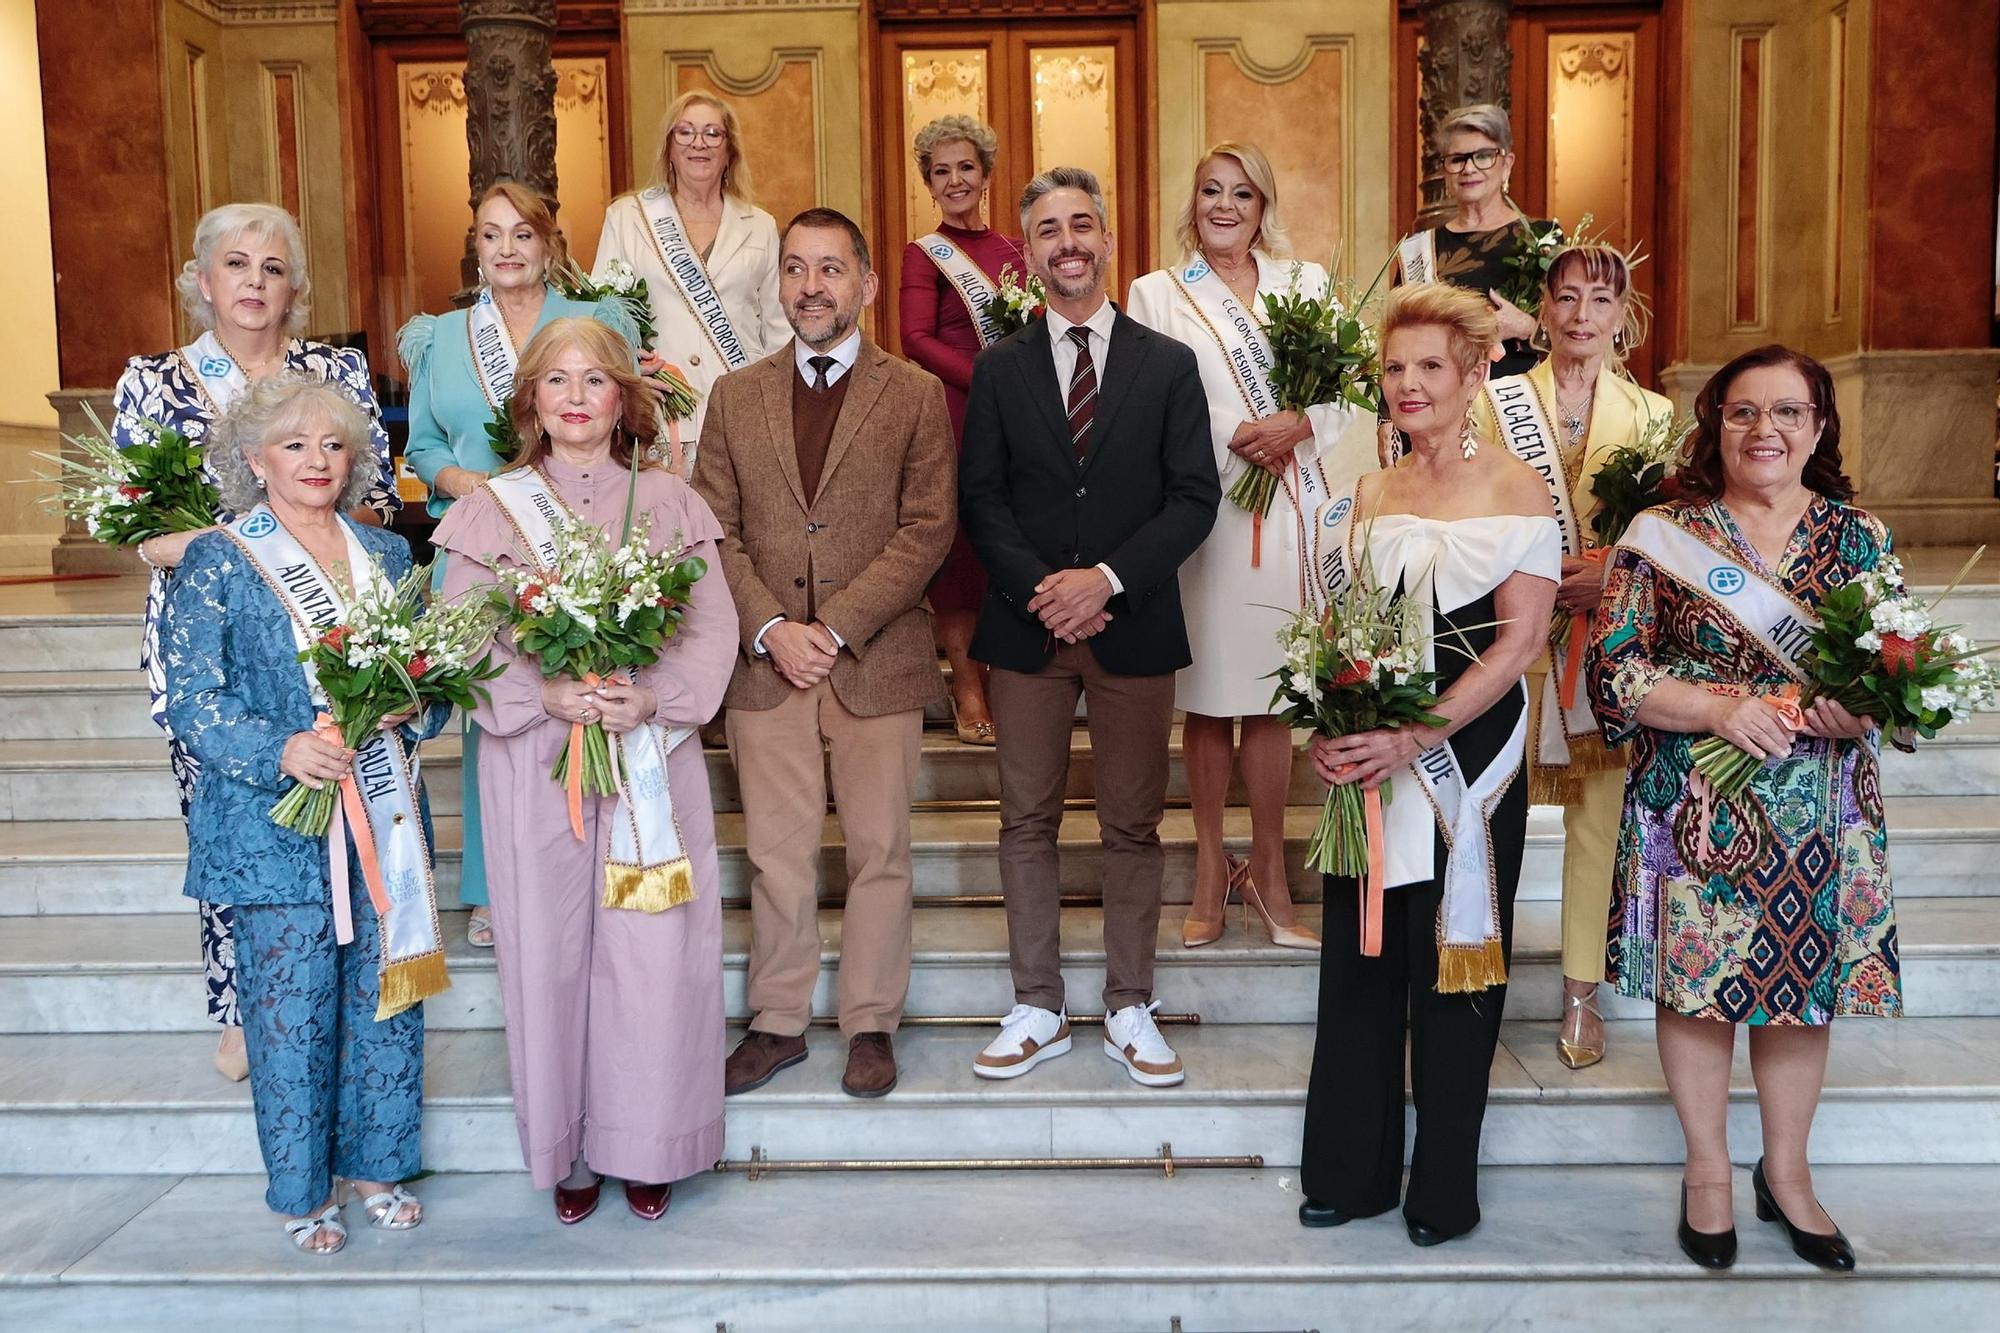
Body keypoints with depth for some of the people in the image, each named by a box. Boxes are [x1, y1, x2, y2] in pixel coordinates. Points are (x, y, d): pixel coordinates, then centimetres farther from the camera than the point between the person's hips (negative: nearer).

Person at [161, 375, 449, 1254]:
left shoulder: (387, 553, 12)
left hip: (384, 817, 4)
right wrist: (281, 750, -22)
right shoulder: (217, 562, -2)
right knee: (291, 1008, 2)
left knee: (388, 994, 9)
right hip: (277, 826, -4)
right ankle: (302, 1190, 21)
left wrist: (415, 705, -8)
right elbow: (190, 699, -8)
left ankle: (375, 1163, 27)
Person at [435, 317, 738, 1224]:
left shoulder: (667, 501, 6)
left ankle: (645, 1144, 18)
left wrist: (654, 697, -15)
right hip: (535, 759, 0)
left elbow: (712, 623, 1)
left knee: (652, 947, 0)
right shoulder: (491, 511, 5)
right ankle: (567, 1147, 21)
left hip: (652, 749, 0)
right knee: (551, 948, 4)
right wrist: (546, 693, -16)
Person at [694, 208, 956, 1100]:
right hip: (765, 662, 2)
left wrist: (834, 627, -14)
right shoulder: (737, 396, 10)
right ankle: (779, 1023, 23)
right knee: (776, 854, 9)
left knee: (878, 852, 7)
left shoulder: (915, 395, 2)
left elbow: (927, 530, -6)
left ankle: (871, 1024, 22)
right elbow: (715, 531, 5)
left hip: (878, 663, -2)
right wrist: (769, 629, -10)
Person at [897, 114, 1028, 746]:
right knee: (961, 544, -2)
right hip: (954, 411, -4)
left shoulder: (1014, 250, 16)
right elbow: (917, 339, -10)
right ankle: (969, 688, 6)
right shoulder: (924, 253, 2)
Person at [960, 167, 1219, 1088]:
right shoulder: (1000, 369, 8)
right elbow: (980, 500, 3)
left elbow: (1195, 498, -2)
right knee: (1027, 822, 6)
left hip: (1132, 627, -1)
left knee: (1133, 827, 6)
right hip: (1026, 625, 1)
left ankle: (1129, 1011, 19)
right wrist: (1040, 589, -12)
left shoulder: (1169, 365, 5)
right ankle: (1038, 1010, 18)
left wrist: (1106, 579, -14)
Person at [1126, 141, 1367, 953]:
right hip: (1204, 512, -2)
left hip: (1290, 511, 2)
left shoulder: (1306, 283, 14)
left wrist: (1297, 426, -11)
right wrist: (1233, 436, -11)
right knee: (1208, 697, 2)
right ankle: (1211, 868, 16)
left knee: (1271, 697, 4)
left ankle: (1267, 871, 14)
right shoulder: (1157, 293, 7)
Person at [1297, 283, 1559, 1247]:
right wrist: (1328, 728, -6)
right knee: (1359, 955, 9)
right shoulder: (1366, 496, 10)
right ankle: (1352, 1170, 25)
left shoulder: (1515, 489, -4)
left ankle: (1444, 1188, 21)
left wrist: (1418, 735, -20)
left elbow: (1520, 637, -12)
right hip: (1368, 760, 5)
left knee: (1454, 957, 5)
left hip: (1468, 759, -4)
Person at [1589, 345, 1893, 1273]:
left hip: (1823, 810, 2)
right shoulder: (1662, 535, -3)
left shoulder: (1861, 538, 5)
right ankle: (1708, 1171, 28)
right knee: (1696, 984, 7)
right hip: (1697, 811, -2)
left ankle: (1786, 1173, 33)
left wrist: (1856, 710, -16)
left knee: (1808, 986, 12)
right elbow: (1614, 673, -8)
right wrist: (1719, 707, -21)